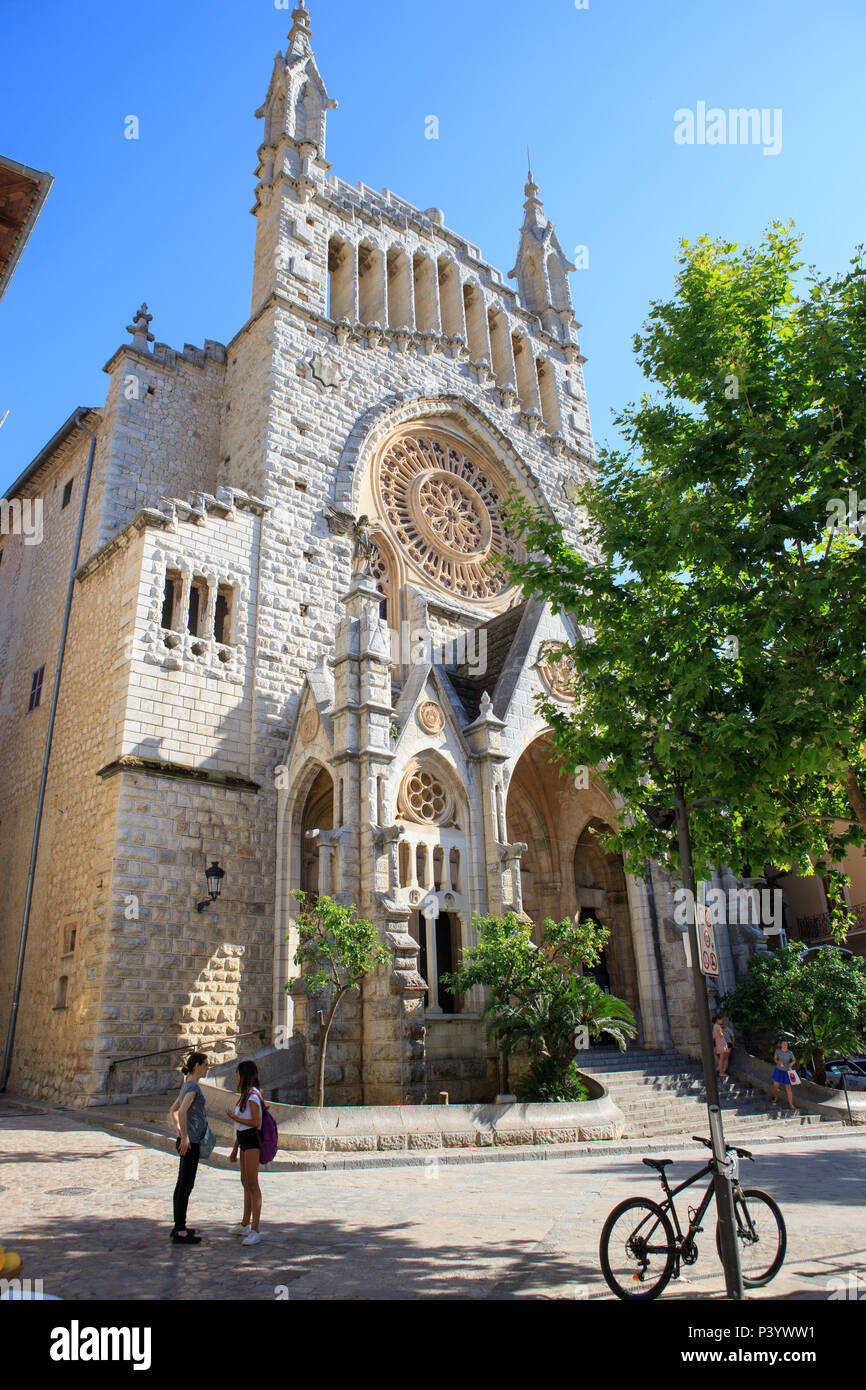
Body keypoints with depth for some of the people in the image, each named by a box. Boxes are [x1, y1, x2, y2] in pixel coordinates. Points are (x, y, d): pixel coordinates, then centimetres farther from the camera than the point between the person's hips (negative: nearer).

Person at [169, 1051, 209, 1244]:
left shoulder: (187, 1086, 14)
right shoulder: (193, 1087, -16)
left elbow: (173, 1110, 25)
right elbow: (182, 1111, -31)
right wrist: (185, 1137, -23)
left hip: (186, 1141, 10)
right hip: (190, 1142, -10)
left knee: (182, 1184, 16)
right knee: (186, 1186, -4)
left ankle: (179, 1226, 25)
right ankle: (180, 1232, 1)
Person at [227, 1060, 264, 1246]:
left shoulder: (253, 1095, -14)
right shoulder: (245, 1095, 17)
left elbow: (256, 1122, -21)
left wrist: (234, 1117, -12)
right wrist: (235, 1149, 22)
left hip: (252, 1140, -10)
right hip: (245, 1140, 10)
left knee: (252, 1184, -9)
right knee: (245, 1182, 18)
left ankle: (255, 1231, -8)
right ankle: (245, 1225, 29)